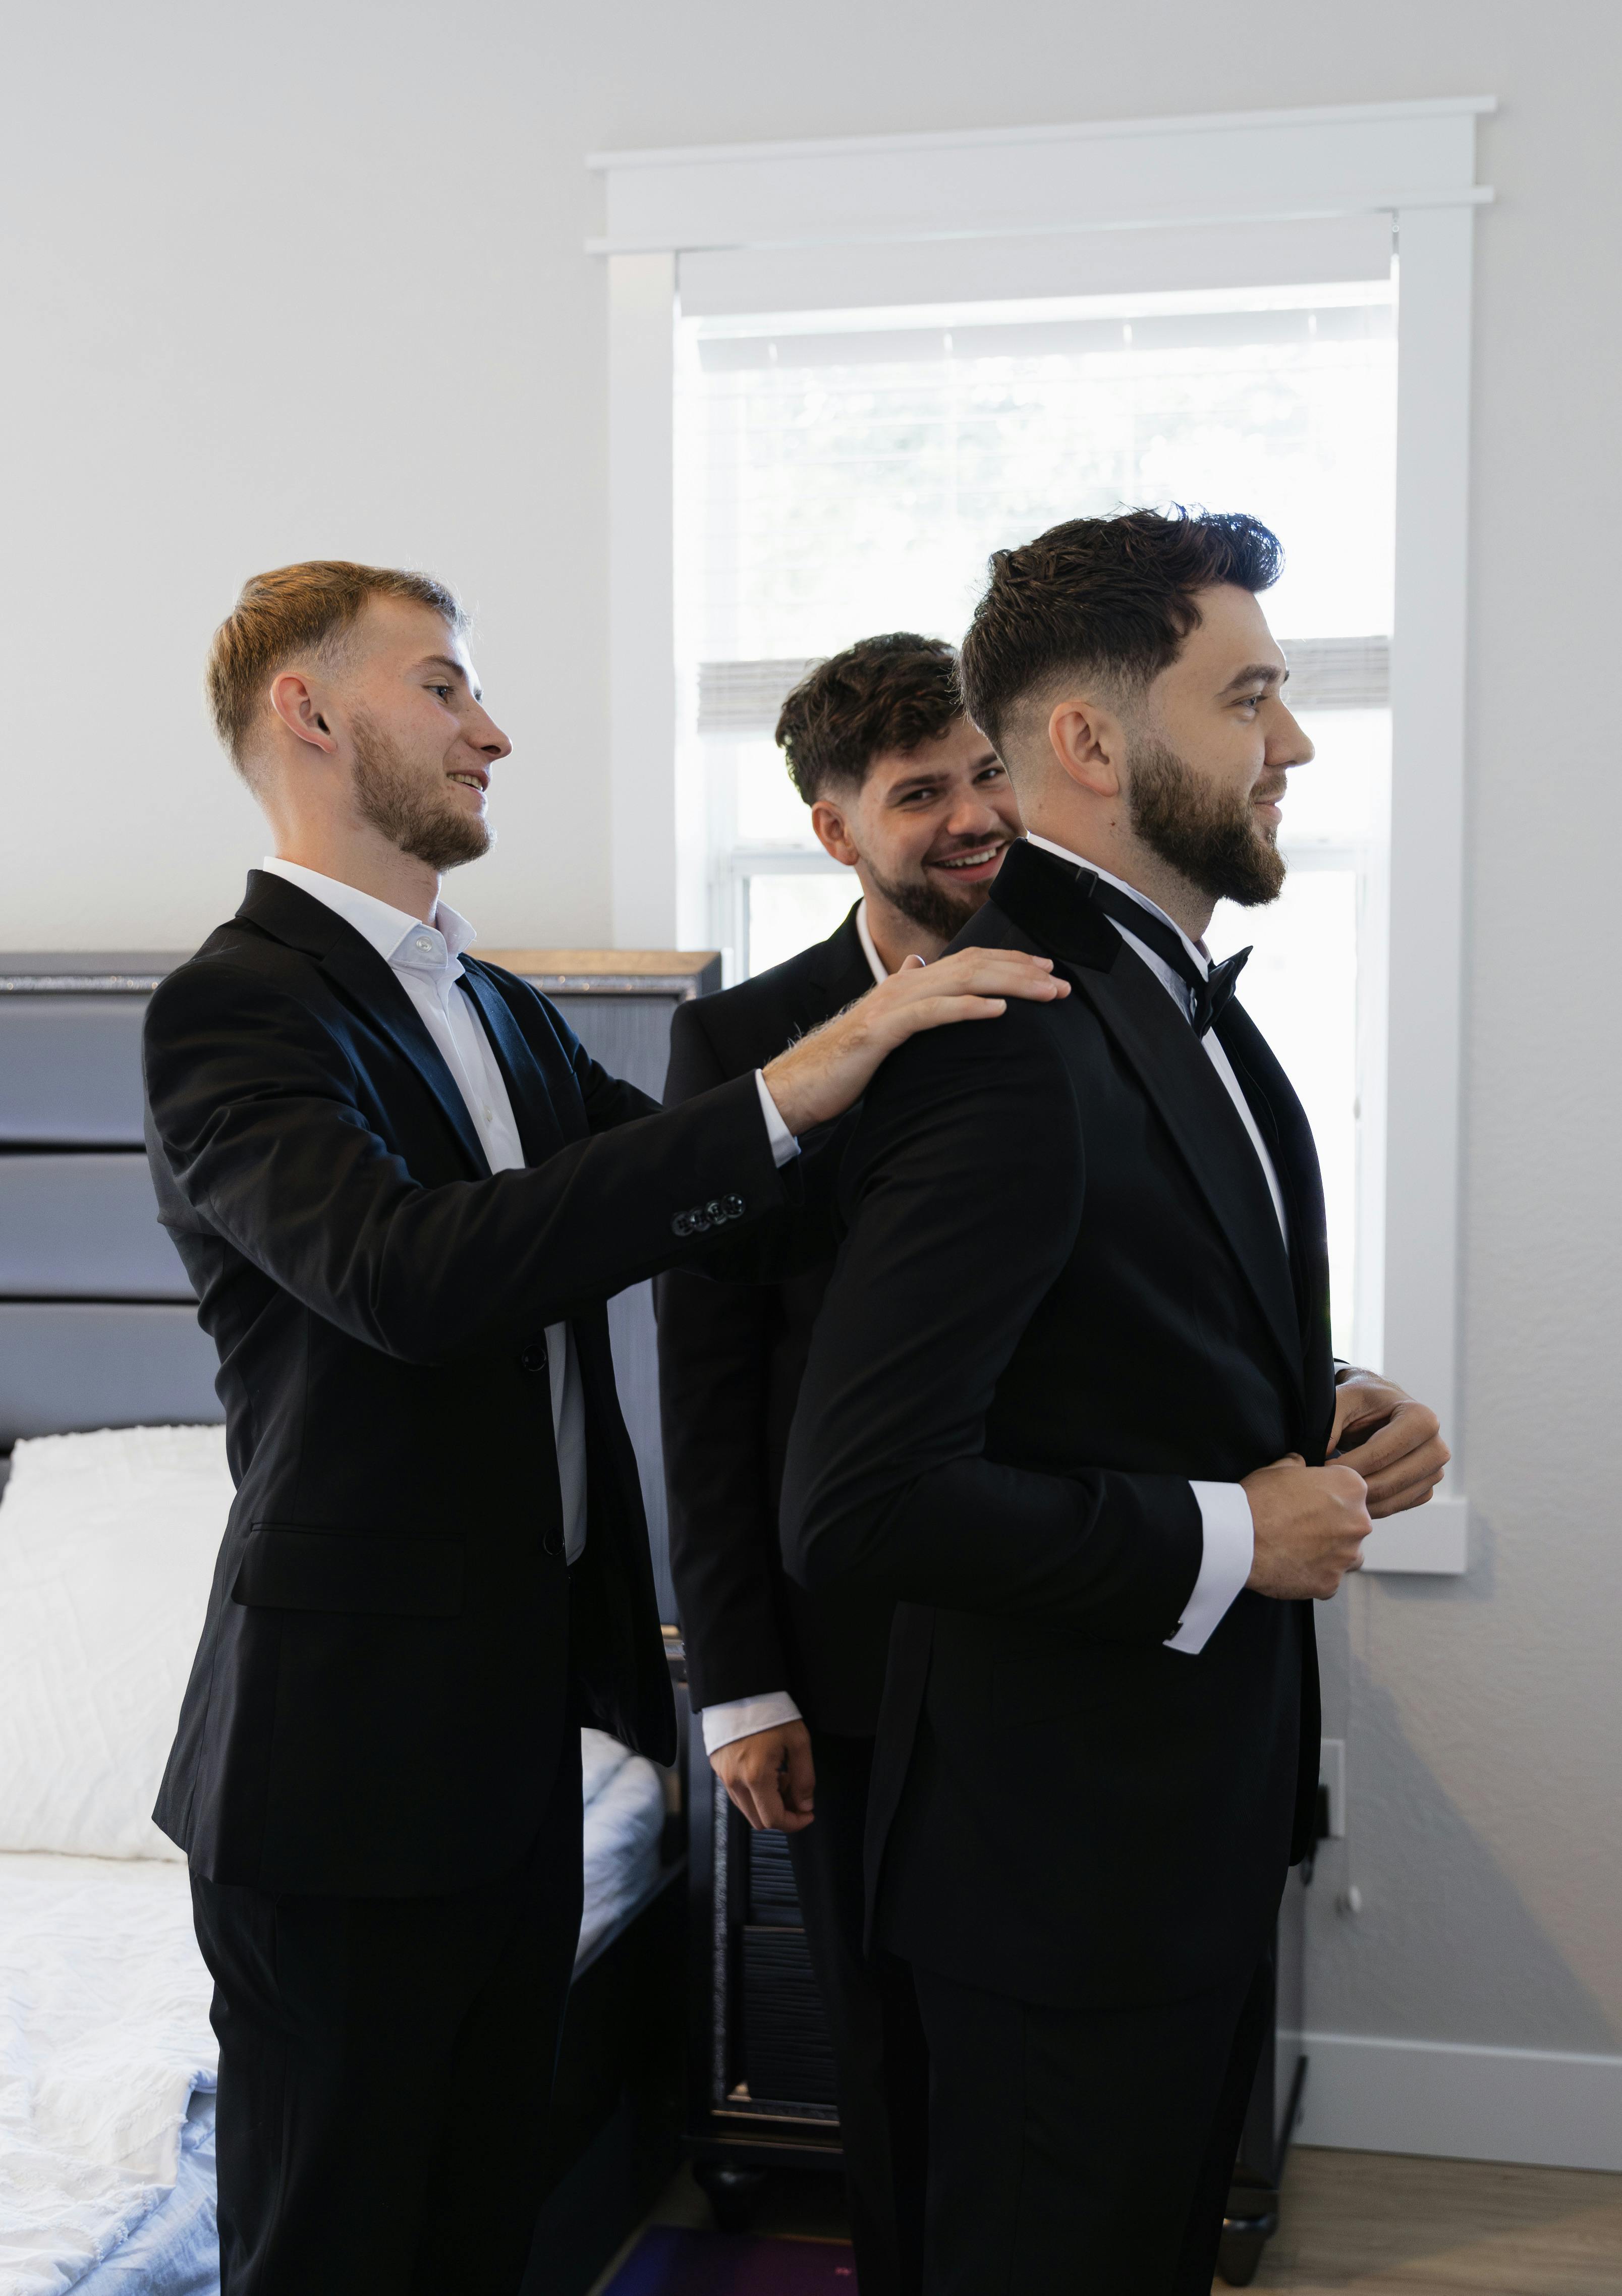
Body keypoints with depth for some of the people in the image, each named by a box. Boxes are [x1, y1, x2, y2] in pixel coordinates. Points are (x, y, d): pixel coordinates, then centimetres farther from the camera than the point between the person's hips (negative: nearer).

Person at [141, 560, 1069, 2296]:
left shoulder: (507, 1017, 12)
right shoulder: (231, 1011, -15)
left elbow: (730, 1216, 9)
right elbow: (409, 1273, -32)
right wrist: (782, 1092, -35)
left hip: (524, 1720, 8)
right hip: (353, 1747, -8)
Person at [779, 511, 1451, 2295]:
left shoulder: (1179, 991, 7)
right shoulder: (1009, 1048, -26)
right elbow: (855, 1505, -31)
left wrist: (1324, 1408, -1)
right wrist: (1224, 1539, -22)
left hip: (1209, 1805, 9)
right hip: (1070, 1835, -9)